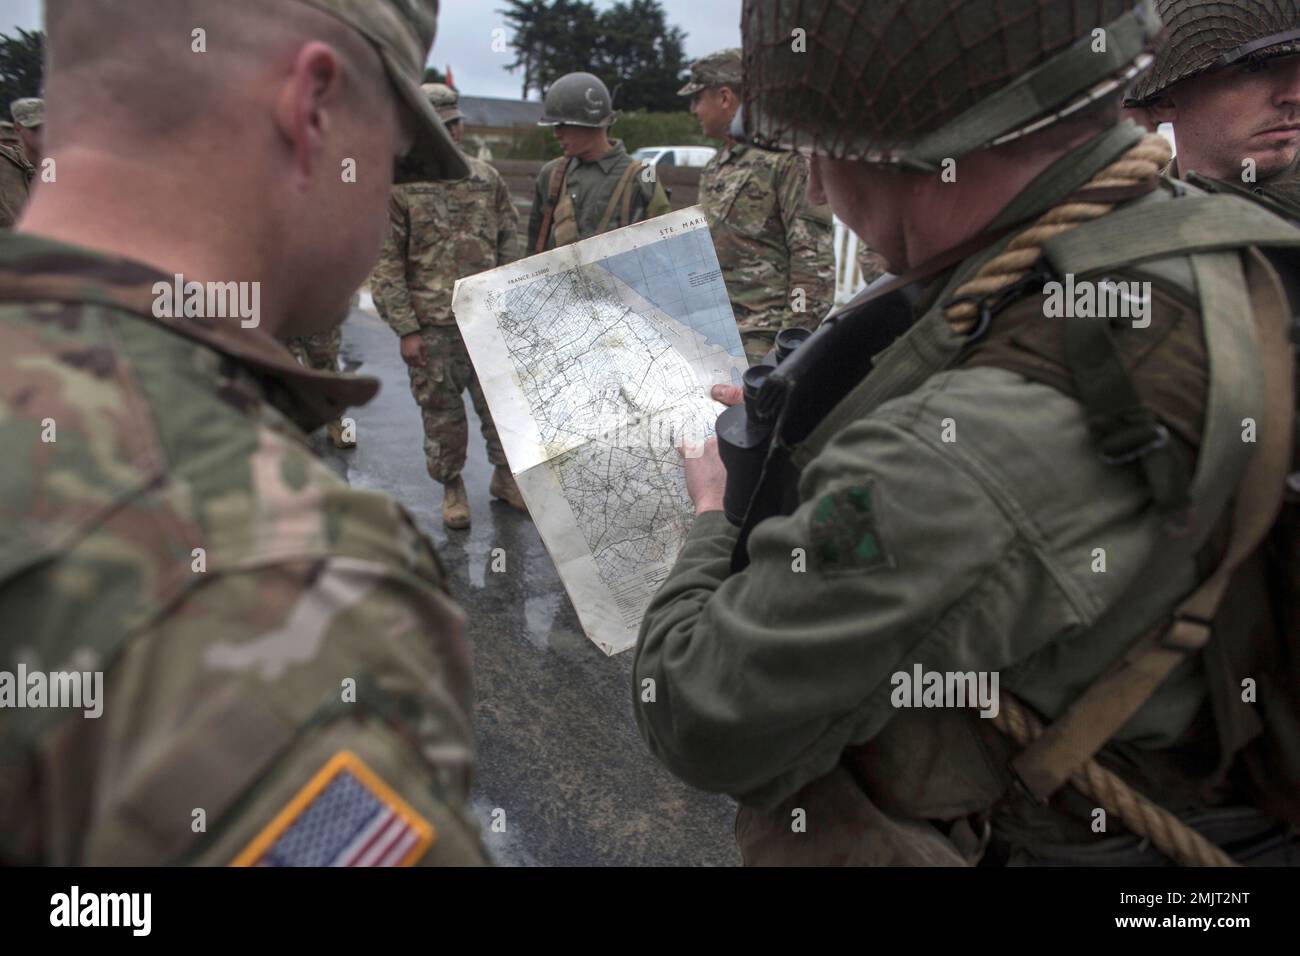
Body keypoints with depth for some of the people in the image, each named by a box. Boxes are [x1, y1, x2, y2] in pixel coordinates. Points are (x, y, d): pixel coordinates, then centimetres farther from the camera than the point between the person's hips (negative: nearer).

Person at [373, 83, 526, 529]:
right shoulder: (398, 188, -6)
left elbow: (510, 238, 13)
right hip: (431, 325, -3)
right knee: (441, 410, 7)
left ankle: (505, 476, 28)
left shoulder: (486, 178, 6)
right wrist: (405, 329, -11)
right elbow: (386, 263, -7)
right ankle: (451, 486, 25)